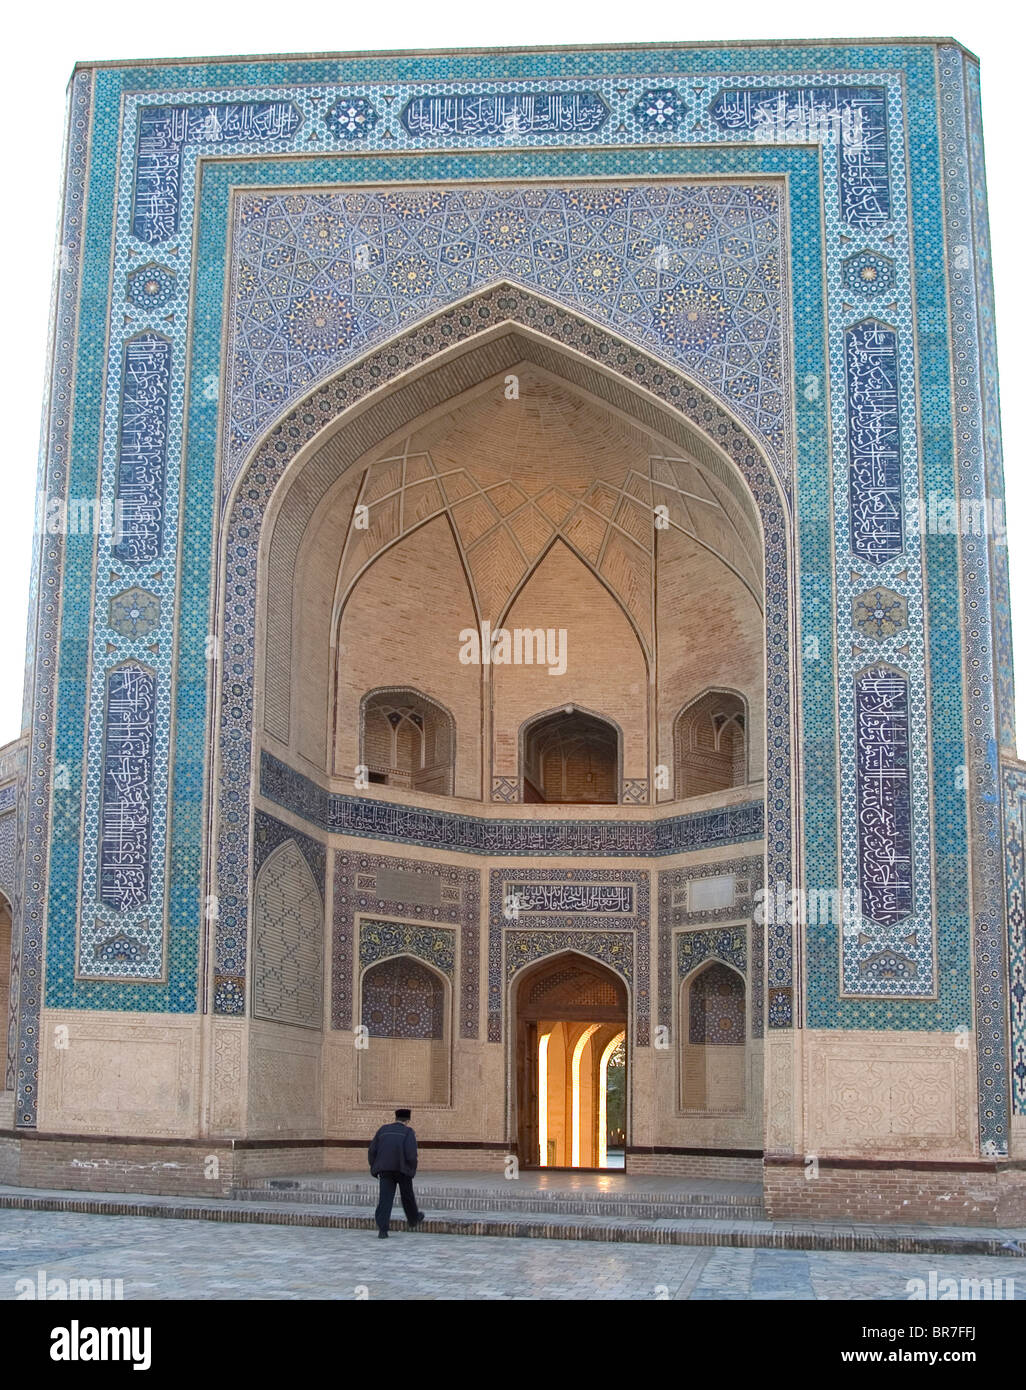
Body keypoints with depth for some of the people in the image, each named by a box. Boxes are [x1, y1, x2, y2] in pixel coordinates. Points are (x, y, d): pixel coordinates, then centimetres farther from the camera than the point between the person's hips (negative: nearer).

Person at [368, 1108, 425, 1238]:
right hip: (402, 1169, -2)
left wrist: (374, 1168, 17)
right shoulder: (408, 1132, 1)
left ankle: (382, 1230, -13)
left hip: (385, 1170, 2)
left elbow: (372, 1151, 8)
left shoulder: (383, 1130, 12)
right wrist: (412, 1169, 2)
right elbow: (411, 1154, -12)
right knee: (407, 1196, 19)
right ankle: (413, 1220, 39)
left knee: (385, 1199, -1)